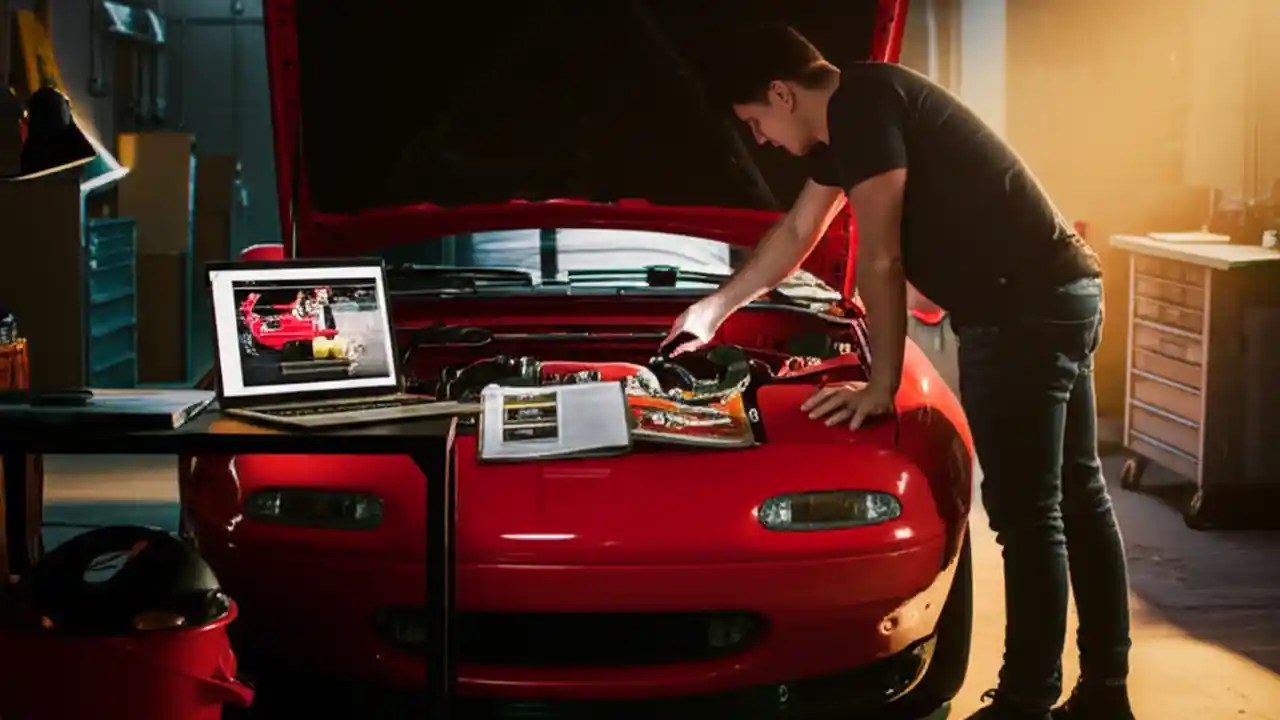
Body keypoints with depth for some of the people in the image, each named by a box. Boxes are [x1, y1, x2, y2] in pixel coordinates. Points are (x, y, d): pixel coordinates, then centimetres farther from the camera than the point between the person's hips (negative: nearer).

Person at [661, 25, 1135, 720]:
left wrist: (881, 387, -10)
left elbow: (880, 259, -16)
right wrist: (714, 309, 40)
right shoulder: (844, 124, 18)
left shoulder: (865, 103, -14)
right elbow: (795, 233, 31)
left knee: (1027, 511, -6)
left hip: (1025, 308, -11)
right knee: (1077, 496, 12)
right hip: (1057, 295, 11)